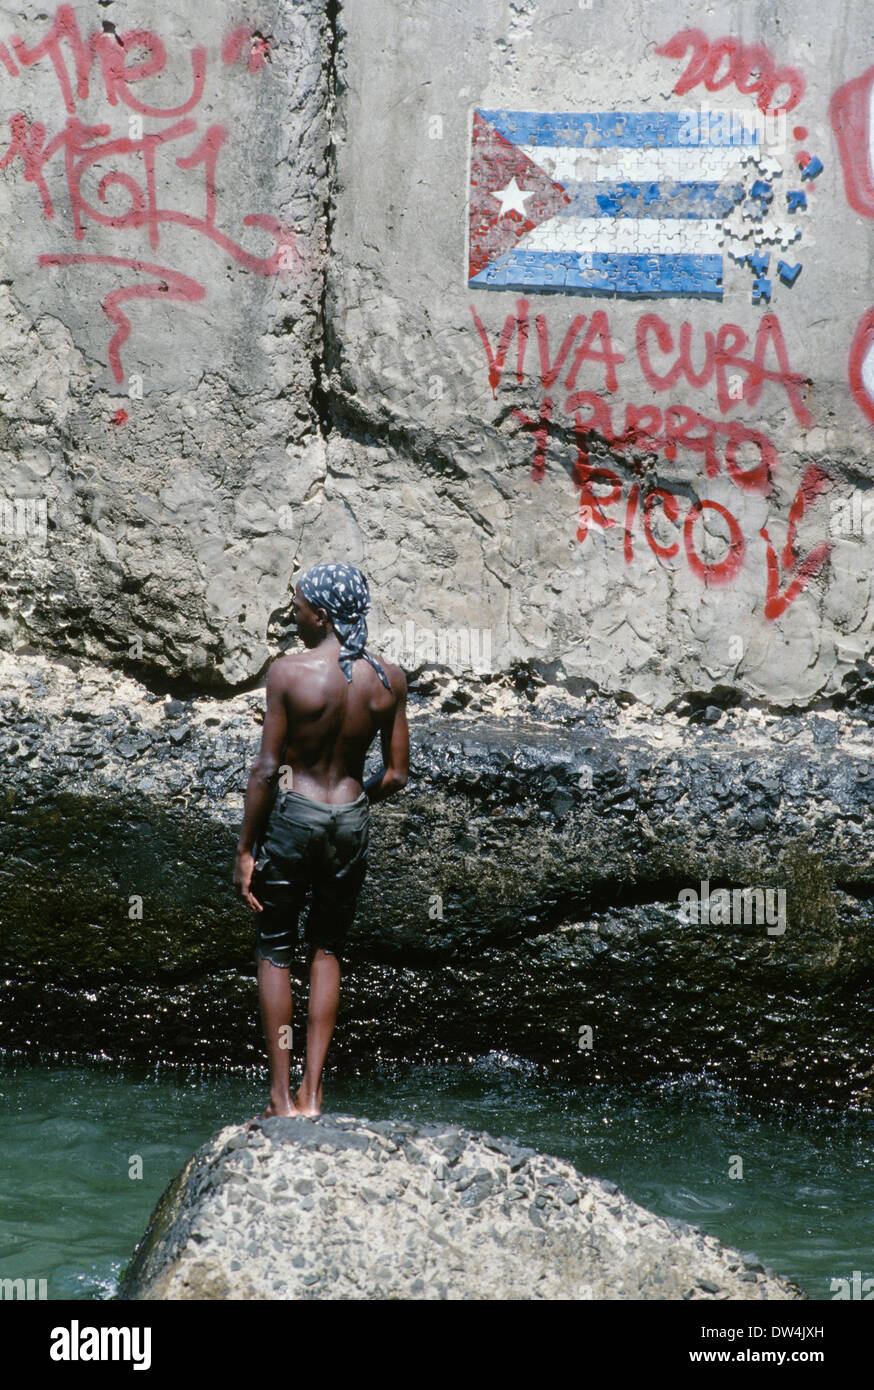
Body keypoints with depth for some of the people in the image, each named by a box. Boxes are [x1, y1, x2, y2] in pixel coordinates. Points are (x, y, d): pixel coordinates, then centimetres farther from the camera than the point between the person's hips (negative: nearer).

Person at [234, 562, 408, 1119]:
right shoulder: (389, 679, -4)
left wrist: (245, 849, -5)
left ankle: (282, 1096, 12)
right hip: (351, 819, 3)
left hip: (293, 813, -3)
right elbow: (397, 775, 0)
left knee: (275, 951, 11)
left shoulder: (289, 672, -15)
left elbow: (266, 768, -13)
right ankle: (313, 1092, 16)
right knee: (327, 949, 18)